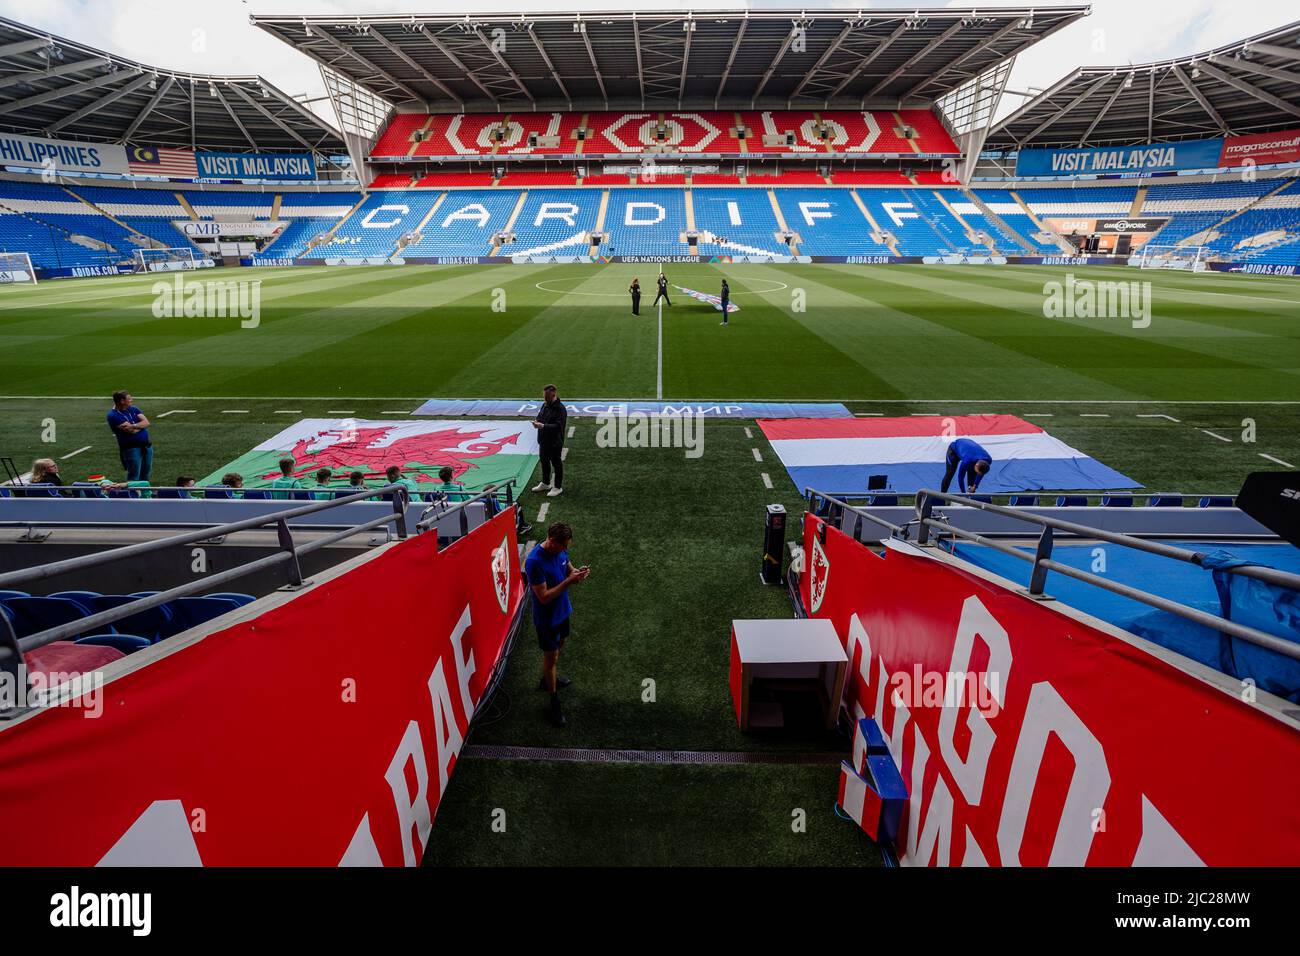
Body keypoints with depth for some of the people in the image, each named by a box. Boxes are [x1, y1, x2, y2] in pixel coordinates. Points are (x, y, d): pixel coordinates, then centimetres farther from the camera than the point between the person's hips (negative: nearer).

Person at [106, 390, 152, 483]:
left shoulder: (133, 409, 10)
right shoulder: (113, 415, -11)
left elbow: (146, 422, -2)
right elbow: (132, 431, -19)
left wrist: (133, 425, -16)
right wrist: (140, 425, -3)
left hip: (146, 446, 7)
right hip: (131, 448, -7)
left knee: (145, 476, 16)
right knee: (133, 479, -1)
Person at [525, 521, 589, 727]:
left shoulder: (560, 550, -11)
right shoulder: (535, 562, -34)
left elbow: (568, 567, 8)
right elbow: (544, 597, -30)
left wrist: (577, 572, -15)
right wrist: (569, 581, -33)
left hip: (562, 610, 8)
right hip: (547, 618, -8)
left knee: (559, 644, 27)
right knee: (551, 656, 7)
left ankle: (548, 678, 52)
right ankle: (554, 701, 24)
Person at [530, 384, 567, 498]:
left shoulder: (560, 409, -21)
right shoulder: (545, 405, 5)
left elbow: (558, 426, -26)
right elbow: (539, 415, 18)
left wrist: (543, 426, -30)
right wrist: (536, 421, -6)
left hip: (555, 442, -8)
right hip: (543, 440, 8)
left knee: (556, 463, 5)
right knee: (544, 461, 21)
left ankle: (558, 487, 19)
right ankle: (545, 483, 39)